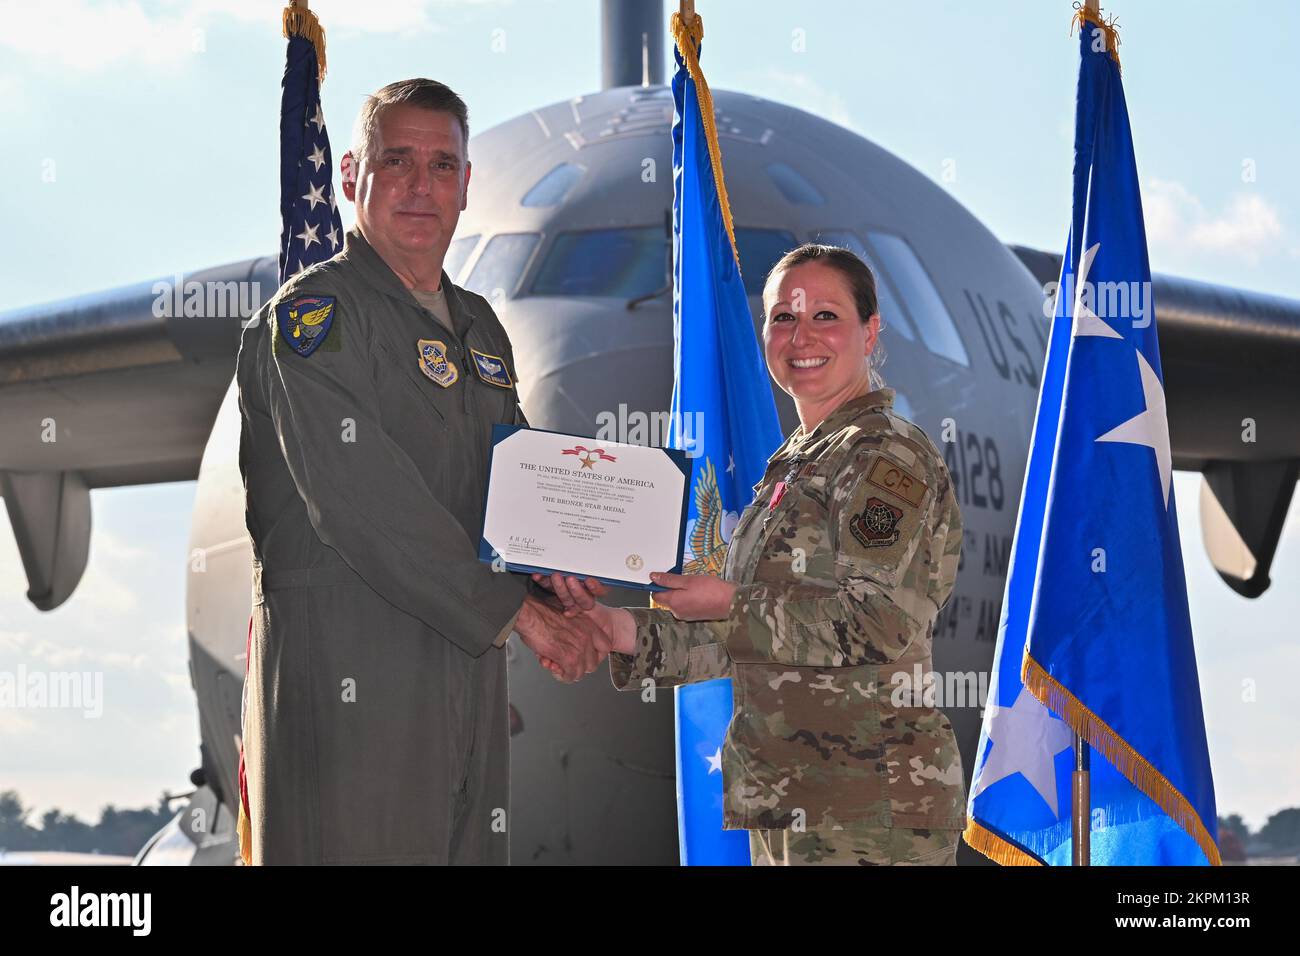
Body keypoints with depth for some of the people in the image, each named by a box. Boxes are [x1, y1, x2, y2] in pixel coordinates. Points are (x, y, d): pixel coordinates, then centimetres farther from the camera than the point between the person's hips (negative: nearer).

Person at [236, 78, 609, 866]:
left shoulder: (480, 328, 20)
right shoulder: (313, 314, -5)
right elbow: (362, 505, -15)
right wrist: (515, 609, -13)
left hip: (468, 671, 7)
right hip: (345, 674, -7)